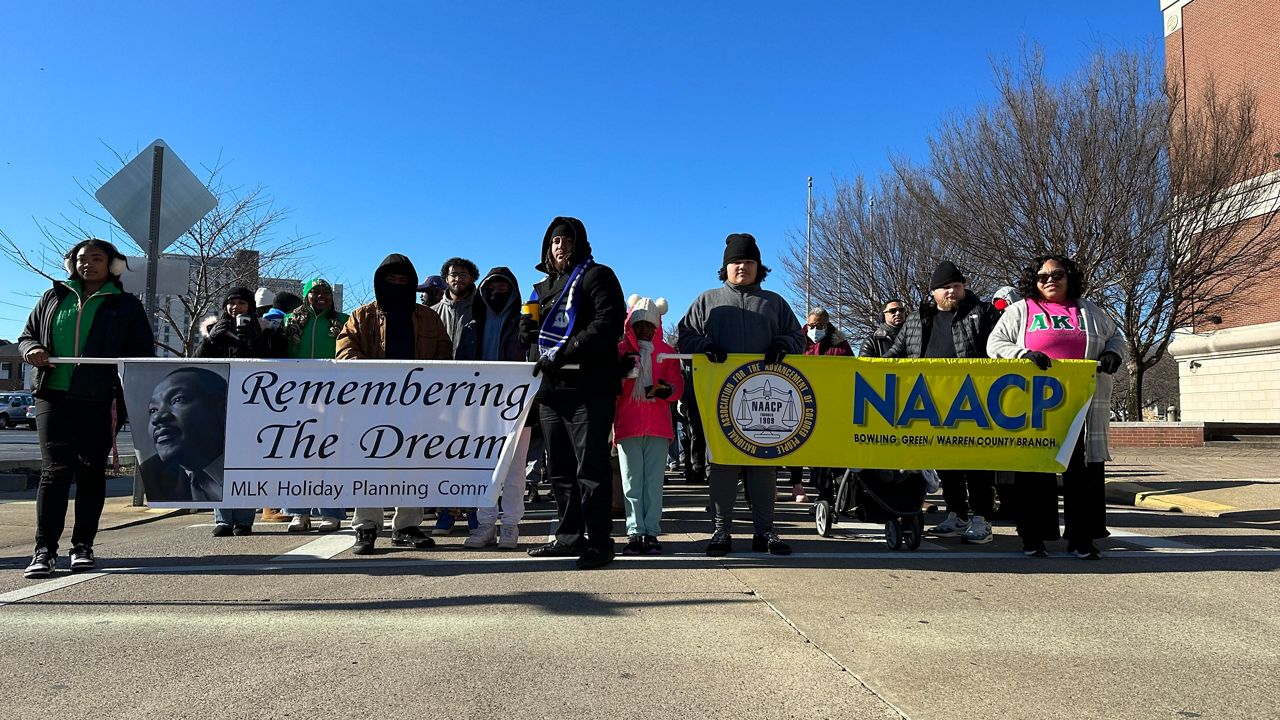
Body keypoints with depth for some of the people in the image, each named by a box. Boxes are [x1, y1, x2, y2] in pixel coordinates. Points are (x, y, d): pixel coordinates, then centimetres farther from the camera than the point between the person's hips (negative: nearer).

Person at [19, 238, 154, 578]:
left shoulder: (126, 305, 10)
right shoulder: (54, 297, 16)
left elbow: (143, 355, 7)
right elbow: (26, 335, 22)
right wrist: (32, 350, -3)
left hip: (100, 401, -1)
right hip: (53, 396, 1)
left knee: (91, 472, 4)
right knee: (56, 468, -9)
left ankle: (83, 546, 13)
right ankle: (45, 549, -5)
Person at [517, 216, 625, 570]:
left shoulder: (596, 276, 2)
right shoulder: (543, 287, 24)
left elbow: (609, 322, -13)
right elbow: (533, 335, 30)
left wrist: (563, 352, -17)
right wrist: (528, 331, 4)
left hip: (588, 388, -8)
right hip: (551, 389, 8)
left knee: (591, 467, -8)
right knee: (560, 469, 11)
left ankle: (600, 541, -3)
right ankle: (570, 537, 20)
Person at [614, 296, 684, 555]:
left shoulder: (667, 352, 13)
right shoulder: (620, 350, 9)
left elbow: (678, 383, 8)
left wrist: (668, 390, -14)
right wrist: (621, 371, -16)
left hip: (658, 426, 1)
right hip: (628, 425, -1)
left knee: (654, 482, 1)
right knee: (632, 482, 0)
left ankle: (651, 532, 4)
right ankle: (635, 532, 2)